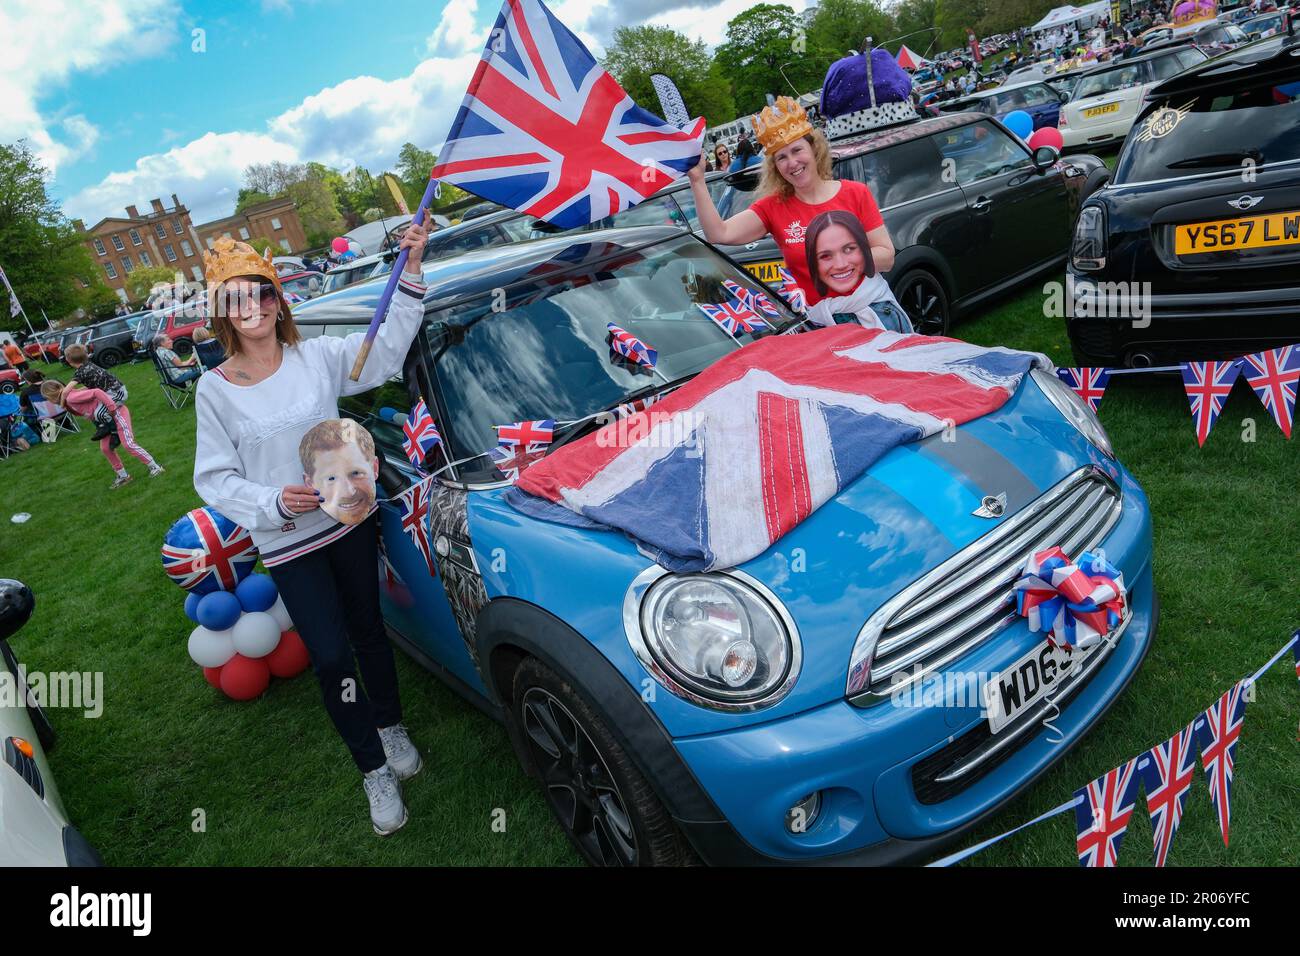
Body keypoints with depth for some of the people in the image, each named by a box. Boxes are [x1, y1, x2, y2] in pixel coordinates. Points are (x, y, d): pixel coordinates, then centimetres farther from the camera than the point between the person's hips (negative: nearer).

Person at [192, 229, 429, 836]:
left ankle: (391, 728, 41)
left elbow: (388, 349, -7)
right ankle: (374, 770, 18)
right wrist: (272, 502, -23)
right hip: (287, 544, -1)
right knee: (331, 657, -2)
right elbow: (214, 478, -5)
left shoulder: (318, 356, -5)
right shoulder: (214, 389, -7)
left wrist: (410, 271, -17)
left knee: (368, 630, 18)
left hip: (350, 519, 2)